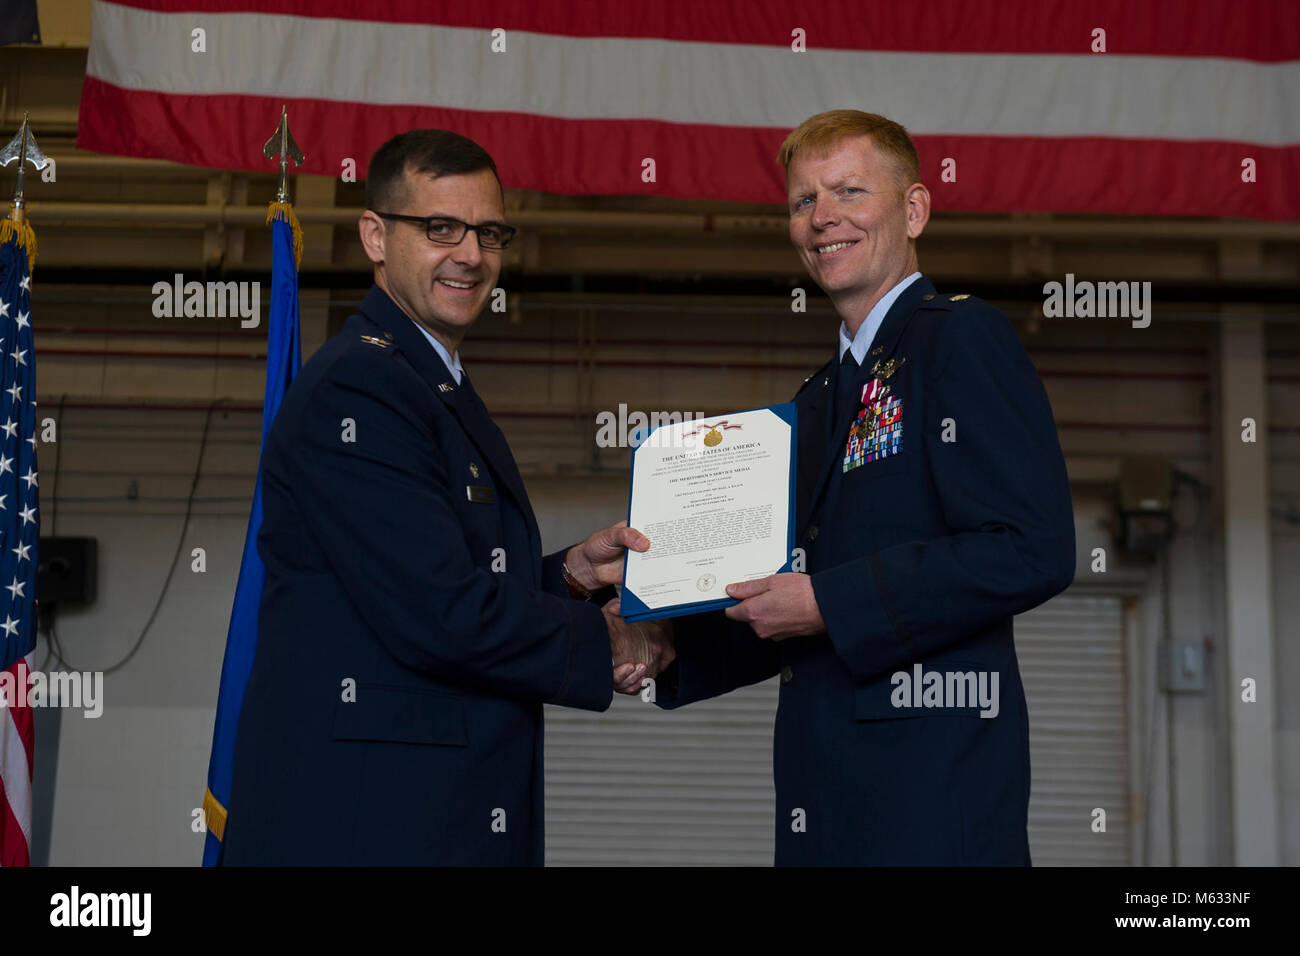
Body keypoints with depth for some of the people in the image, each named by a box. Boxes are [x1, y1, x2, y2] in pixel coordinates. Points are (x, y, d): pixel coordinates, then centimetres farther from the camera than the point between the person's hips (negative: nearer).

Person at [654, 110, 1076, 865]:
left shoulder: (965, 338, -5)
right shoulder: (821, 398, 21)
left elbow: (1033, 552, -18)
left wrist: (828, 604, -16)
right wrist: (667, 639, 9)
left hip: (932, 785, -8)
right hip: (826, 787, 8)